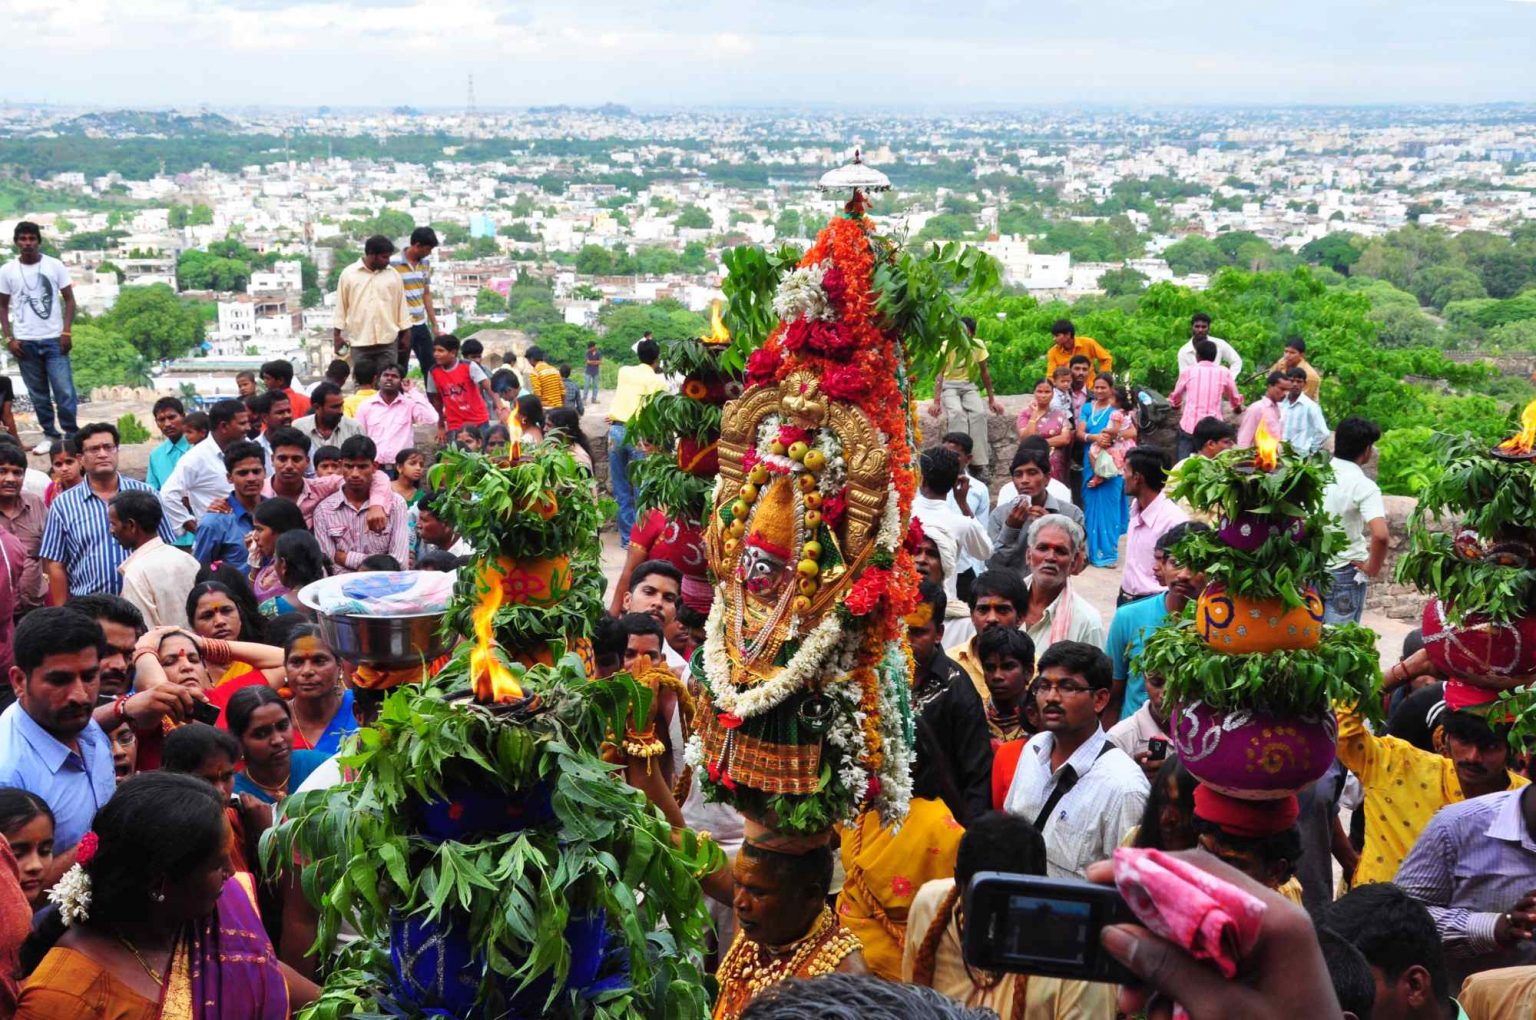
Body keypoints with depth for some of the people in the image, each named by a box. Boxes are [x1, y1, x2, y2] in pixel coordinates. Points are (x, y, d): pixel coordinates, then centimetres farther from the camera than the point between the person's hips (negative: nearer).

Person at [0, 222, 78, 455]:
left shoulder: (55, 266, 0)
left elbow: (69, 299, 3)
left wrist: (67, 331, -7)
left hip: (54, 339, -2)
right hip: (25, 341, 2)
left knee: (64, 390, -6)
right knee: (38, 393, 8)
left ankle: (71, 434, 4)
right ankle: (50, 435, 16)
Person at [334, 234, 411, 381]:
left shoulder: (393, 275, 4)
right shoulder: (348, 274, 0)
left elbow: (401, 304, 10)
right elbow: (341, 306, 5)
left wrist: (406, 332, 9)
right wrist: (337, 334, 4)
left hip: (388, 340, 1)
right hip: (359, 341, -1)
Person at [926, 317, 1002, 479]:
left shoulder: (979, 346, -5)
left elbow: (985, 373, 5)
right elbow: (939, 374, -19)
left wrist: (992, 400, 6)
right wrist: (936, 402, -29)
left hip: (969, 386, 2)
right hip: (949, 387, -2)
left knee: (979, 413, -28)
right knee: (957, 413, -34)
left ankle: (981, 465, -25)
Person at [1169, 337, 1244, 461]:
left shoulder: (1187, 371, 6)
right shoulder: (1224, 373, 7)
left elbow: (1175, 397, 23)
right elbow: (1235, 399, 24)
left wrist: (1177, 404, 47)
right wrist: (1237, 408, 48)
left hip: (1189, 426, 0)